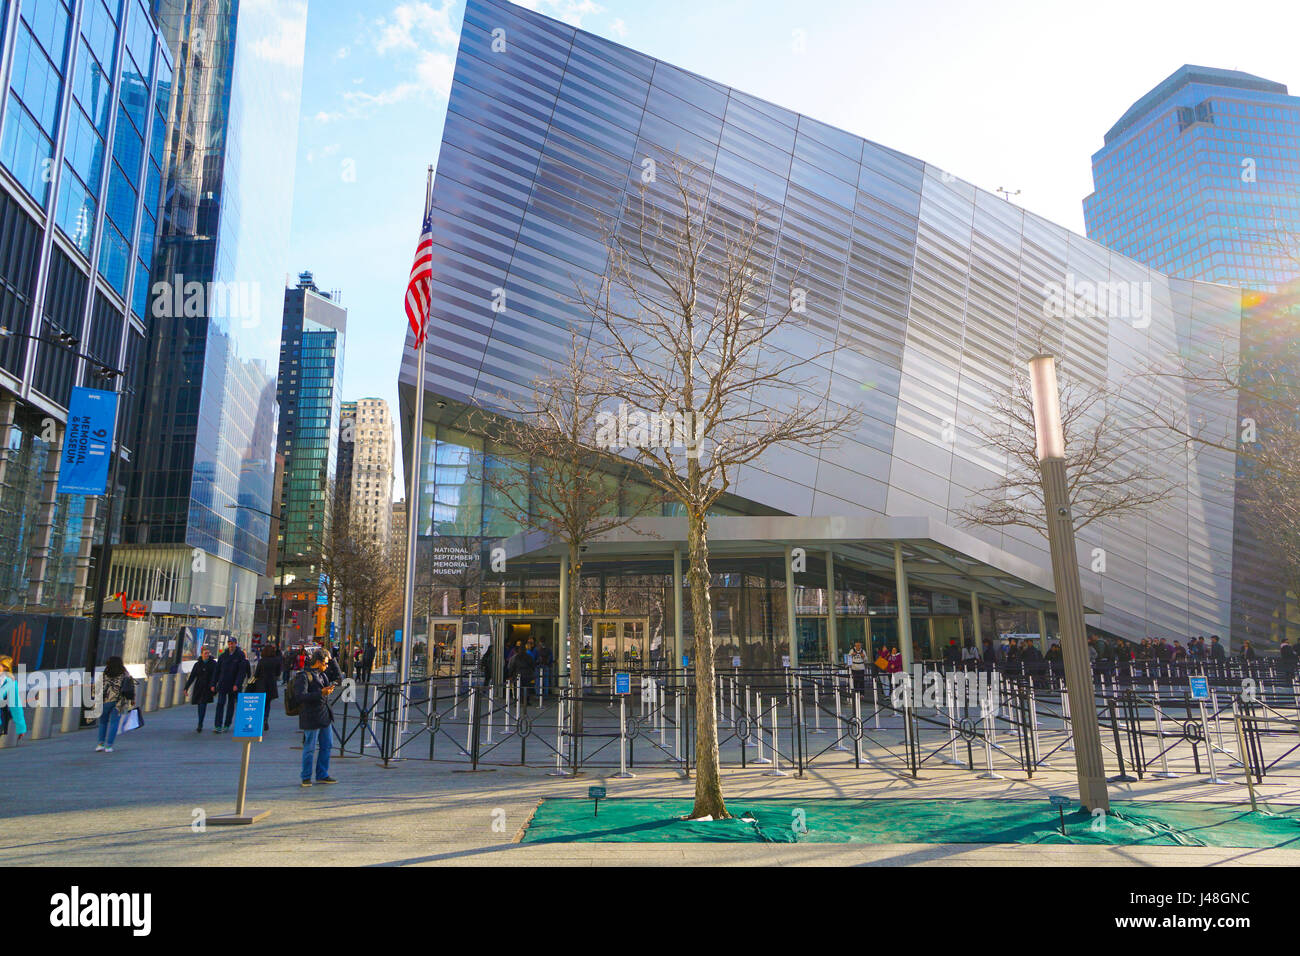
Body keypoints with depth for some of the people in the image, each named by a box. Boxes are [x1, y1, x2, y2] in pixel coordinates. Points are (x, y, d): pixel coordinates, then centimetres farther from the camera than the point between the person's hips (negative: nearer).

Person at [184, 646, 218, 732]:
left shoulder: (213, 664, 0)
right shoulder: (197, 664, 7)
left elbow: (214, 676, -9)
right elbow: (192, 677, 6)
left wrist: (213, 685, -23)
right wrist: (186, 687, 0)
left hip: (207, 688, -3)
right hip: (198, 687, 3)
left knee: (203, 705, -13)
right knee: (199, 706, 9)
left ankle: (199, 726, -14)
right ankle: (200, 726, 23)